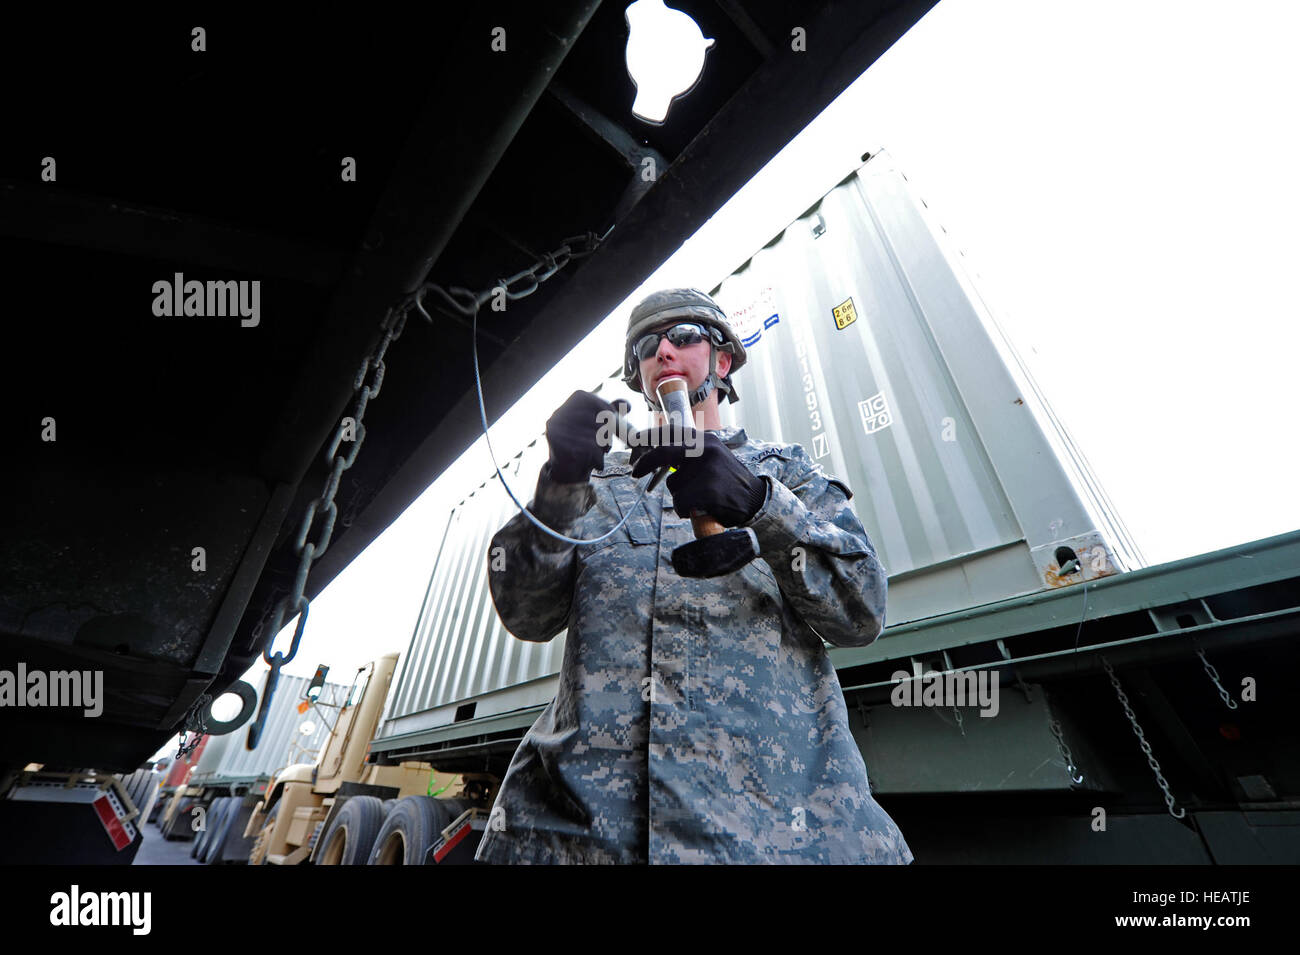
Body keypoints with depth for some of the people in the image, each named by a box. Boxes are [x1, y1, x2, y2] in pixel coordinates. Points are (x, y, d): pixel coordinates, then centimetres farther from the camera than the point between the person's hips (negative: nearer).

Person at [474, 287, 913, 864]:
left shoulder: (784, 470, 11)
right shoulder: (601, 477, 14)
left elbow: (863, 613, -2)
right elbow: (527, 617, 2)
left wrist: (760, 504, -19)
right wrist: (560, 482, -14)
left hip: (769, 792, 0)